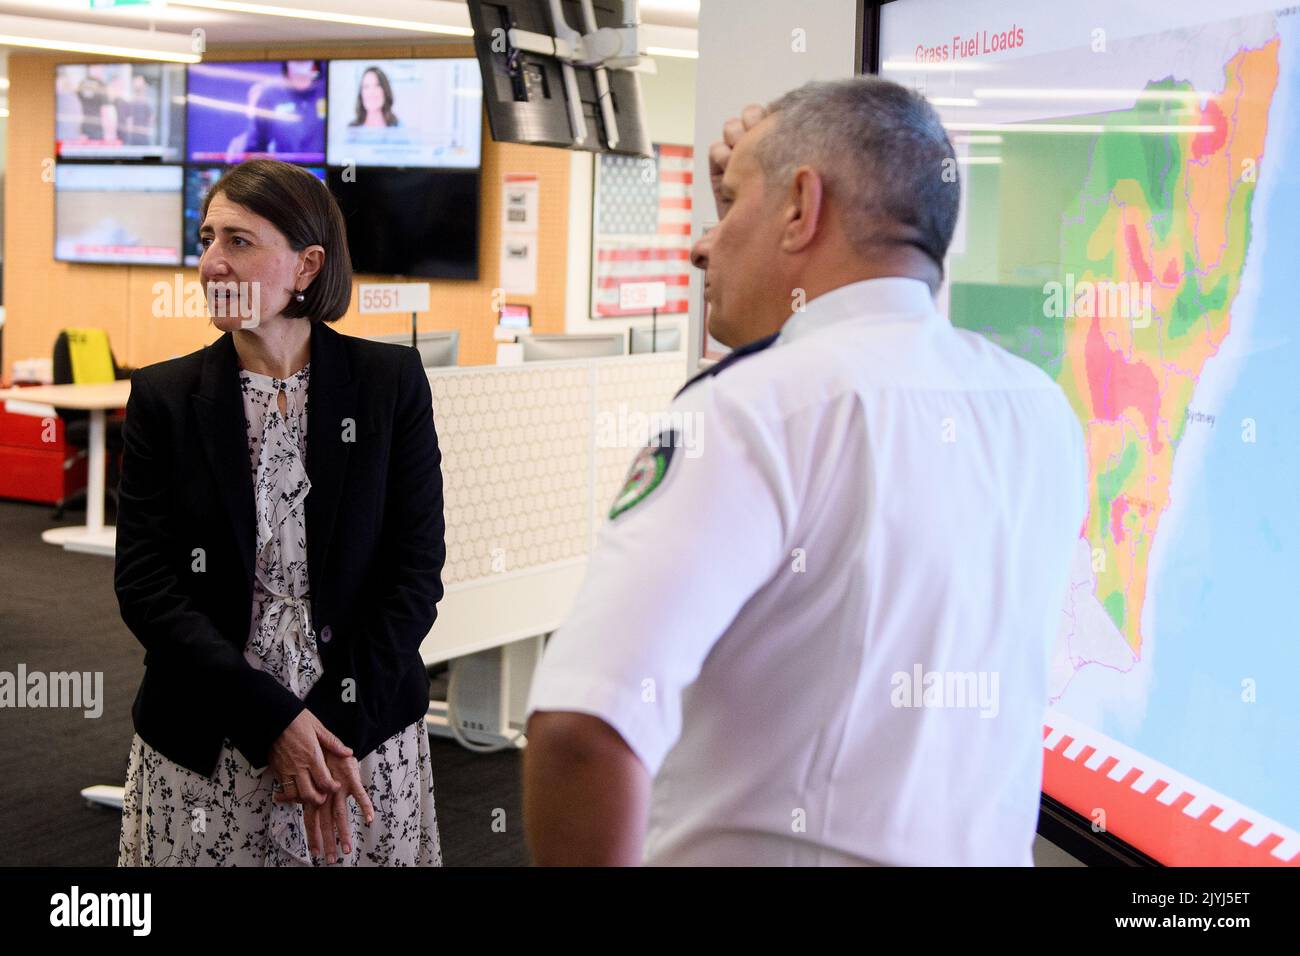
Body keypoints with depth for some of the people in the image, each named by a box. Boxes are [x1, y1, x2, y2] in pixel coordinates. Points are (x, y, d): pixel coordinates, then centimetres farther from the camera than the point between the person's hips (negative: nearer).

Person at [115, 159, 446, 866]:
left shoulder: (391, 381, -3)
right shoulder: (163, 397, -1)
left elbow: (417, 570, -4)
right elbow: (144, 586, -6)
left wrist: (336, 724, -13)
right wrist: (275, 721, -15)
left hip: (366, 733, 0)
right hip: (203, 753, 1)